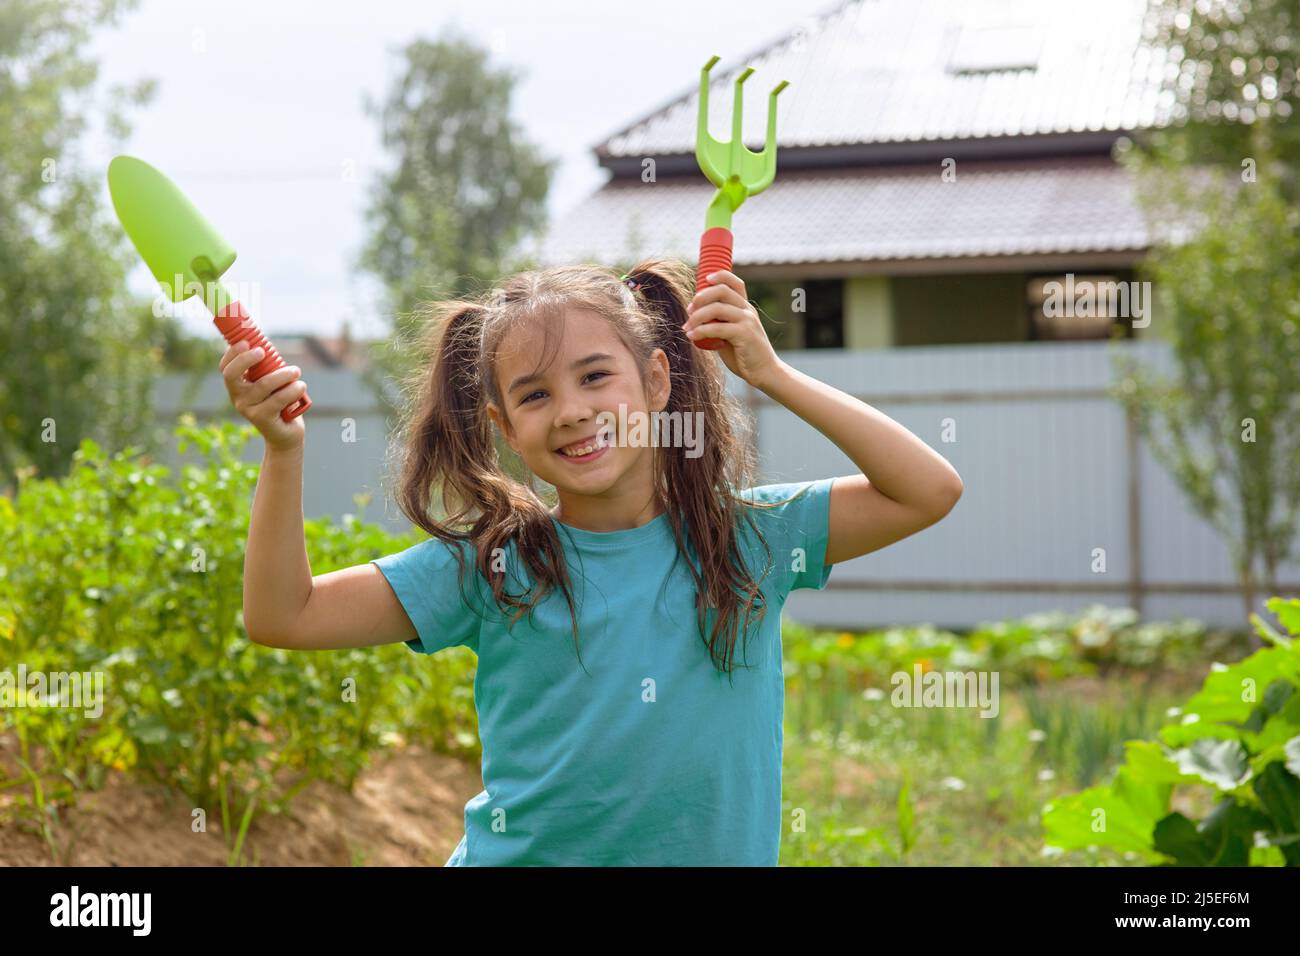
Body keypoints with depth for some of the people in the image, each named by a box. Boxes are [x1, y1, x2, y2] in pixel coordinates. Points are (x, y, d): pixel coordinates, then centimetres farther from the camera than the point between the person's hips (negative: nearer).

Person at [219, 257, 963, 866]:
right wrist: (284, 448, -17)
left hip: (716, 851, 0)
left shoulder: (747, 539, -1)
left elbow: (930, 491, -6)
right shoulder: (488, 567, -3)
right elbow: (285, 615, -5)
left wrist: (771, 374, -8)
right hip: (517, 854, 0)